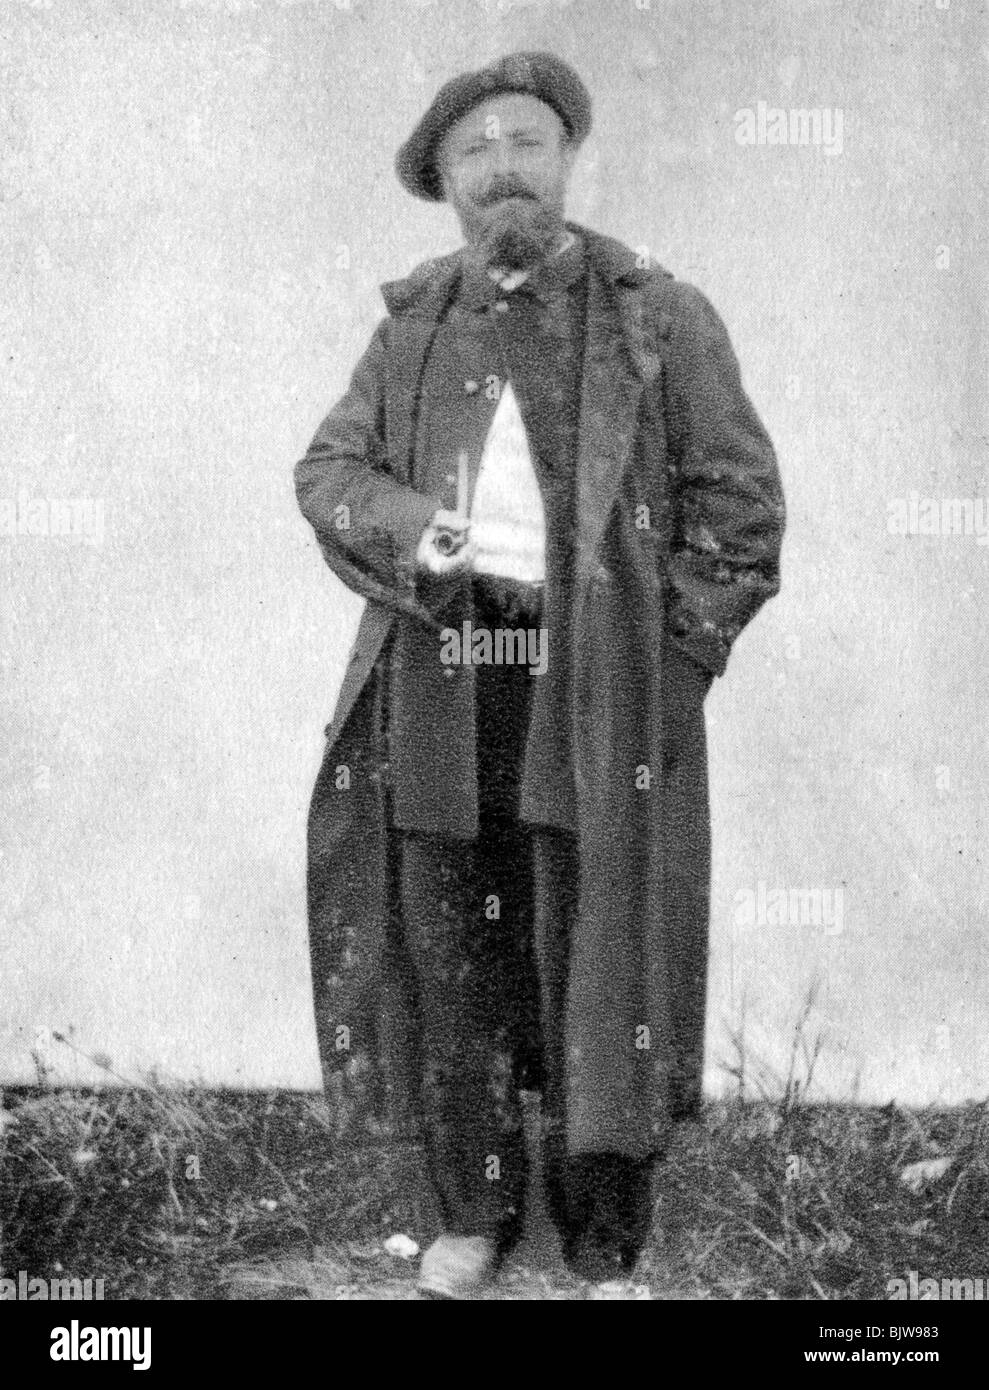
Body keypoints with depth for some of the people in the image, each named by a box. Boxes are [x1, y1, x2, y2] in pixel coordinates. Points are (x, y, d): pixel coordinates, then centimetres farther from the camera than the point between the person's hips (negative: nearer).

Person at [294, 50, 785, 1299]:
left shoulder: (661, 318, 3)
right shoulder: (413, 326, 13)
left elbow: (739, 504, 0)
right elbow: (327, 469, 8)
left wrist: (666, 665, -7)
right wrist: (417, 528, -13)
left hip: (594, 692, -3)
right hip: (439, 692, 3)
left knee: (599, 956, 2)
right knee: (446, 950, 8)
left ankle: (605, 1251, 17)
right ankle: (473, 1213, 25)